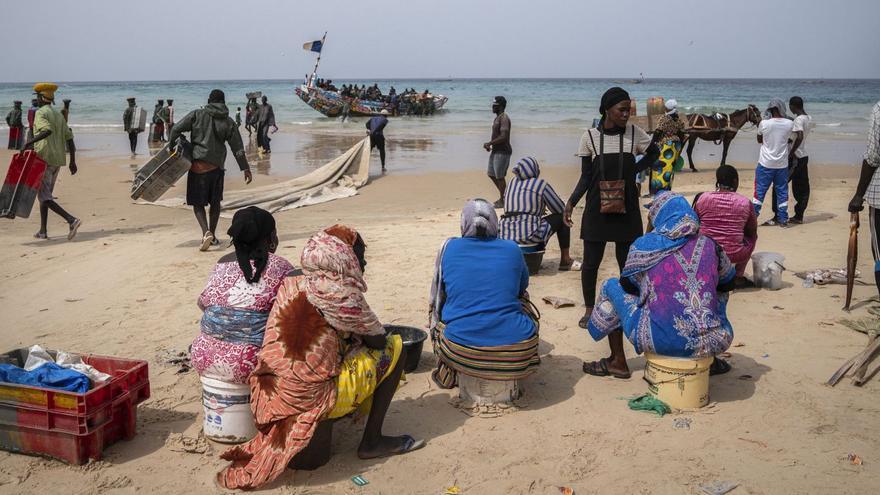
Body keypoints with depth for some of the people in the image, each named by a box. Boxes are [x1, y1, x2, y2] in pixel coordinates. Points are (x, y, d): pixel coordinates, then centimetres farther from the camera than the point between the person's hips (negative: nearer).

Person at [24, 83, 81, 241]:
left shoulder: (40, 113, -8)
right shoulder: (59, 114, 15)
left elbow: (47, 130, -28)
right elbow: (69, 137, 12)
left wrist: (29, 142, -26)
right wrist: (73, 161, 13)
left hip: (44, 158, -8)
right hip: (58, 160, 8)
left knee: (44, 196, -9)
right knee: (45, 193, 17)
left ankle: (71, 220, -27)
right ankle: (43, 231, 19)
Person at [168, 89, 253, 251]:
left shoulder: (197, 115, -1)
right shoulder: (228, 122, 5)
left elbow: (176, 129, -7)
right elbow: (238, 148, 2)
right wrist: (246, 169, 6)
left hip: (198, 164, -2)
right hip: (217, 166, 2)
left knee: (198, 202, 3)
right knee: (215, 201, 16)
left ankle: (206, 232, -17)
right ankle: (212, 236, 21)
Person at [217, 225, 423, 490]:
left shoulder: (291, 285, 5)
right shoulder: (342, 296, -14)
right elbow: (378, 340, -3)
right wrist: (361, 338, 19)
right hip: (313, 401, -8)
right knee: (395, 347, 6)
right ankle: (372, 441, 8)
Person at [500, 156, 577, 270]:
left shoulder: (512, 182, 14)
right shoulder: (541, 184, -1)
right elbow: (561, 209, 6)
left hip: (506, 235, 7)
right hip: (529, 234, -7)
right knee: (562, 218, 12)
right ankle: (565, 261, 15)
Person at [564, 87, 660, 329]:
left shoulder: (634, 133, -1)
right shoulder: (590, 137, -4)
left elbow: (654, 153, 17)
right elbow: (586, 177, 0)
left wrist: (634, 170, 3)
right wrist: (571, 202, -10)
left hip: (627, 209, 1)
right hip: (597, 210, -1)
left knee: (627, 260, 8)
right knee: (591, 261, 4)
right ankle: (589, 309, 20)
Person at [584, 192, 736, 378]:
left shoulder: (643, 245, 0)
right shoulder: (709, 246, 7)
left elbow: (627, 285, 14)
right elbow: (728, 284, 23)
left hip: (660, 340, -3)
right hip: (710, 343, 3)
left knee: (611, 286, 20)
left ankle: (617, 362, 27)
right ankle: (710, 361, 37)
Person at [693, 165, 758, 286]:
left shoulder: (702, 198, -4)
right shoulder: (745, 202, -6)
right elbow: (752, 231, 7)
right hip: (734, 255, -1)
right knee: (752, 237, 29)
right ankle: (738, 277, 25)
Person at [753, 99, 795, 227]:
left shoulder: (764, 123, -12)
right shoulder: (789, 124, -7)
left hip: (765, 163, -1)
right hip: (782, 164, 2)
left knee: (760, 191, 6)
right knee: (782, 191, 10)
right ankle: (783, 220, 14)